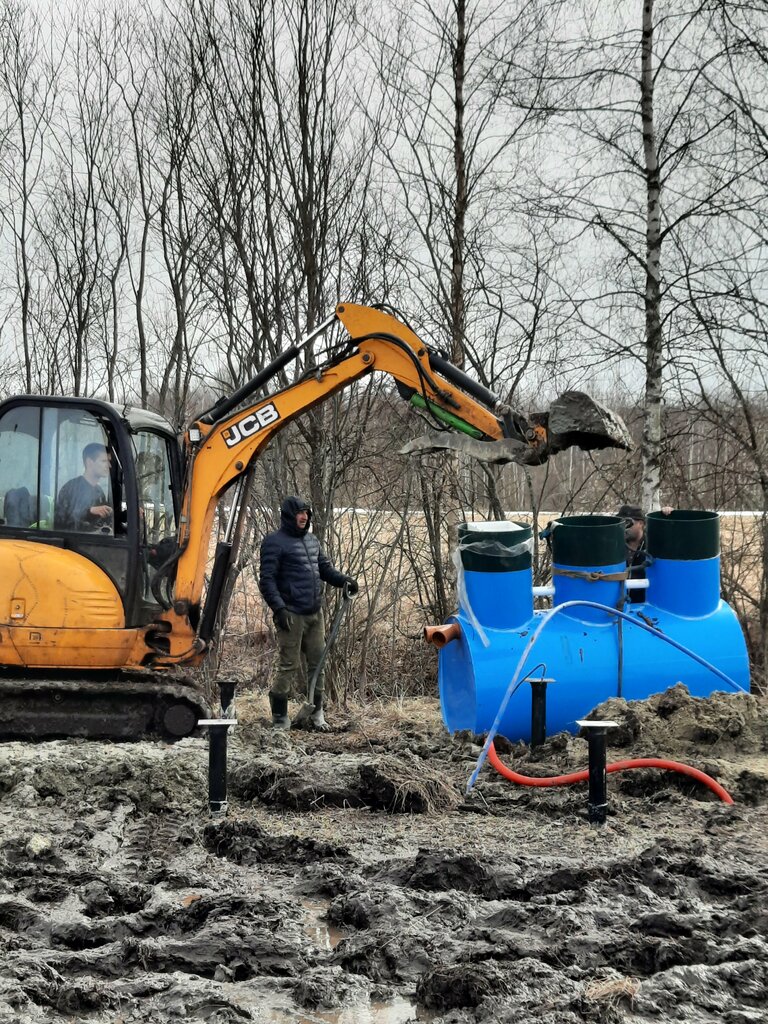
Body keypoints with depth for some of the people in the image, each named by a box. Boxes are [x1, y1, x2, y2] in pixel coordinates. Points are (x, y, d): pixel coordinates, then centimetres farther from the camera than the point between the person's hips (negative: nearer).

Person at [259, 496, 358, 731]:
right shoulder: (275, 542, -7)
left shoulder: (312, 541, 17)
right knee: (288, 667, -4)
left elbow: (325, 568, 24)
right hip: (292, 615, -7)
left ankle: (317, 712, 21)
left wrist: (343, 579, 4)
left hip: (315, 614, 7)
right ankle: (280, 718, 5)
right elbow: (267, 579, -11)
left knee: (318, 663, 10)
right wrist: (278, 608, -22)